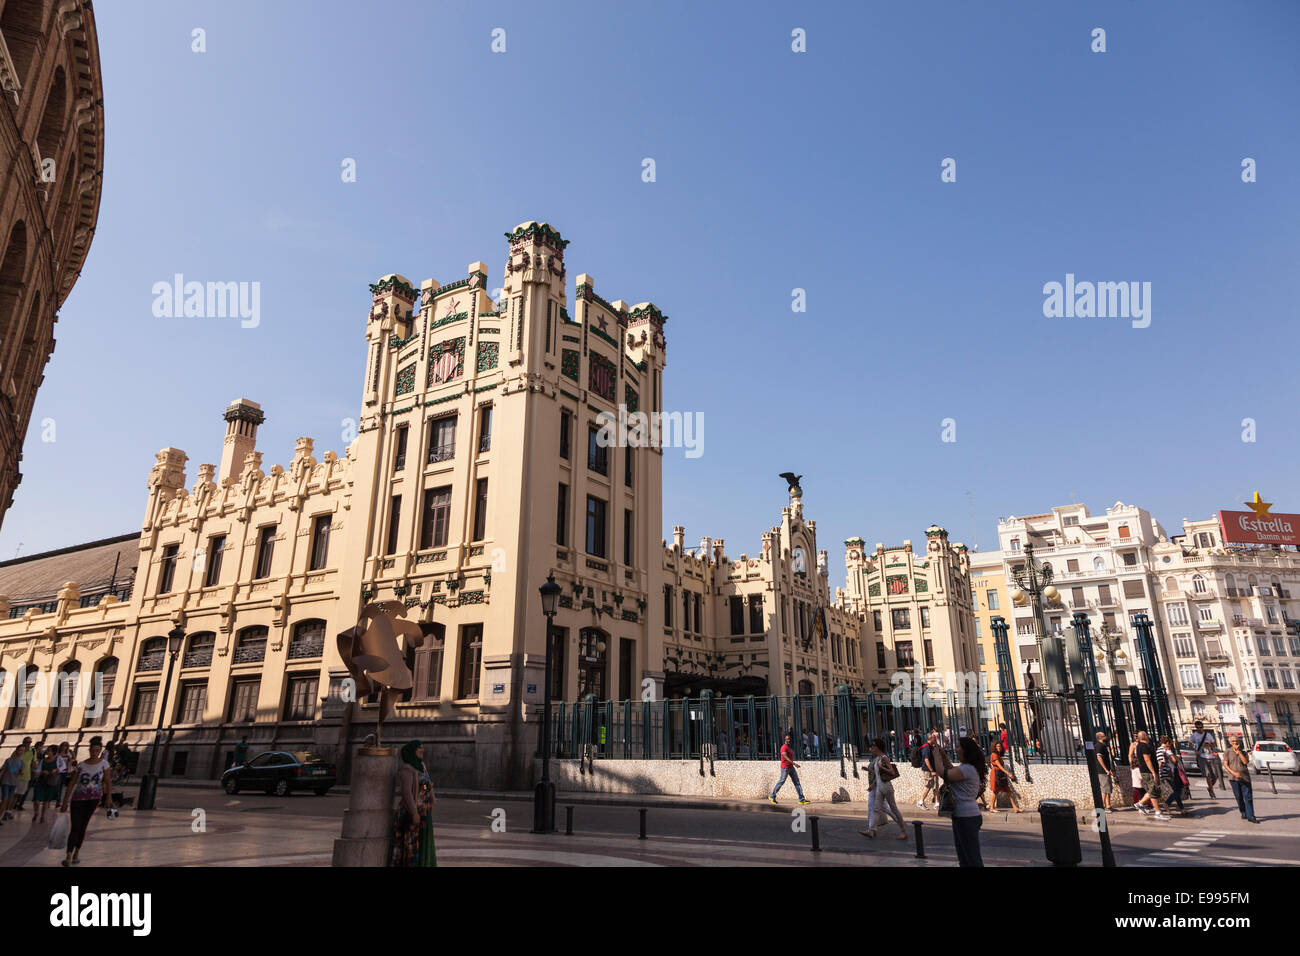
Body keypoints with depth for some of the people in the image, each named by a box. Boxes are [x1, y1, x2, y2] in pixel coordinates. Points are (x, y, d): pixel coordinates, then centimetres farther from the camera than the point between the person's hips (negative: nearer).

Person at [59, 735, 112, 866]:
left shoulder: (103, 763, 1)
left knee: (83, 826, 2)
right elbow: (72, 784, 4)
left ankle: (77, 852, 16)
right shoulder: (81, 765, 2)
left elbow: (108, 782, 1)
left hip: (94, 799, 0)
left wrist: (108, 796, -8)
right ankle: (69, 856, -10)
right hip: (78, 798, 0)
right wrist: (65, 802, 2)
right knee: (75, 827, -9)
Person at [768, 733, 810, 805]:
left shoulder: (790, 747, 15)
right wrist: (794, 763, -34)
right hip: (785, 768, -8)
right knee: (781, 782, 0)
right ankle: (772, 796, 14)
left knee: (797, 782, 2)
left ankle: (802, 799, 2)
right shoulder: (784, 747, -14)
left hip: (791, 768, 8)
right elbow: (786, 757, -25)